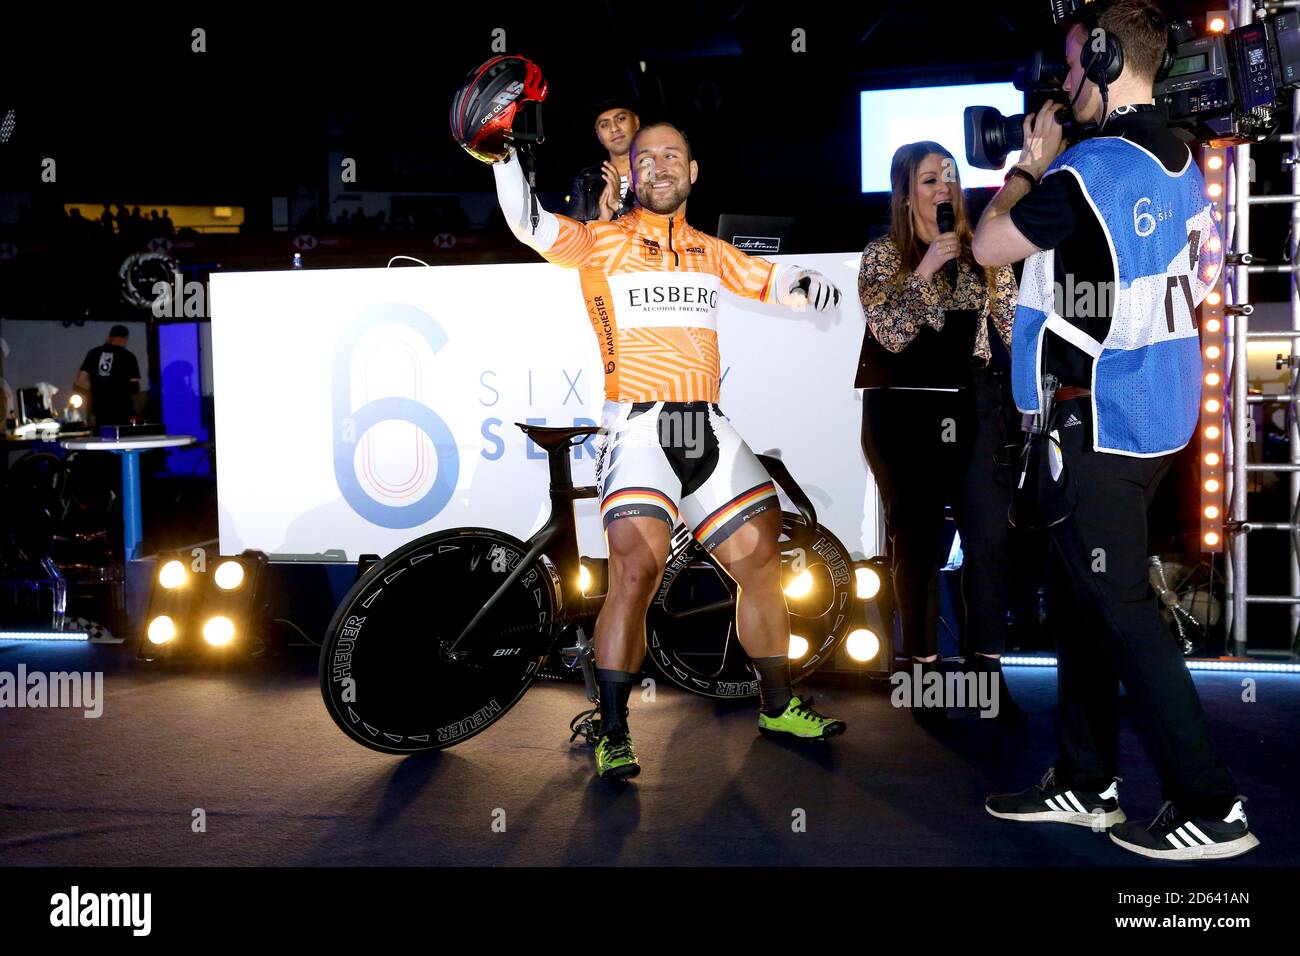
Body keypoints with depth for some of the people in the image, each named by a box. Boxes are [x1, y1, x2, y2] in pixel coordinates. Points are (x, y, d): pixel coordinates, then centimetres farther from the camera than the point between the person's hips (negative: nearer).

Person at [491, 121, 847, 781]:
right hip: (637, 426, -5)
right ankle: (613, 735, -9)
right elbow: (531, 224, -10)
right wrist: (504, 153, -23)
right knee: (636, 571, -20)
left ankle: (777, 707, 27)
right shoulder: (602, 242, 3)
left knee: (761, 562, 9)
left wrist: (807, 283, 1)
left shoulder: (710, 251, 18)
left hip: (708, 428, 5)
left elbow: (769, 280, 23)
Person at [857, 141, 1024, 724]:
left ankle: (988, 671, 2)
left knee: (990, 536, -6)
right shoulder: (884, 256, 2)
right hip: (905, 414, -2)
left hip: (974, 411, 2)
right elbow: (891, 334, -11)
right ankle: (924, 671, 15)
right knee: (917, 543, 4)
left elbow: (1013, 325, 9)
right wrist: (925, 270, -15)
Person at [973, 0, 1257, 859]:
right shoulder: (1179, 162, 10)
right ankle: (1086, 782, 26)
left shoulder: (1087, 167, -18)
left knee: (1119, 605, -2)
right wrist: (1047, 169, 16)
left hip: (1097, 420, -9)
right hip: (1157, 410, 10)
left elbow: (990, 247, -7)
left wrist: (1028, 166, 7)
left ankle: (1210, 809, 5)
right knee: (1080, 592, 16)